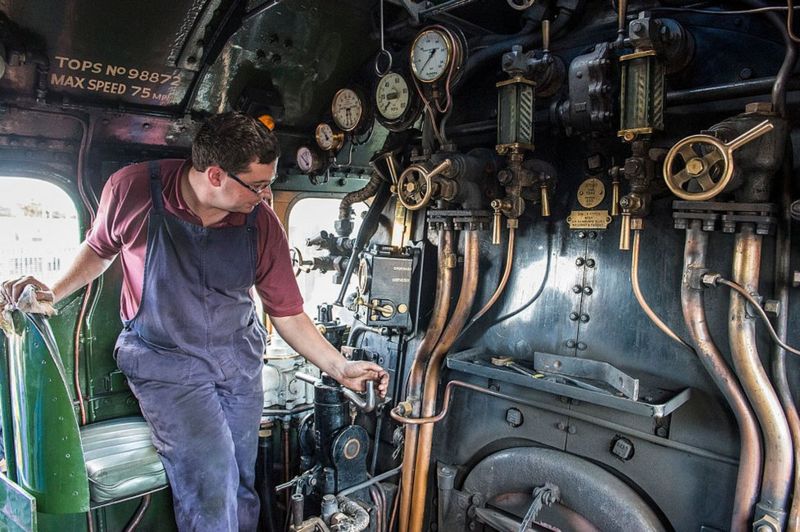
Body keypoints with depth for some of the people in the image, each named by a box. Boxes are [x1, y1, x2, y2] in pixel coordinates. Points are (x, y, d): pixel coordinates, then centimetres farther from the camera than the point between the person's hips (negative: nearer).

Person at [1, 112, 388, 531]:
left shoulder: (262, 222, -13)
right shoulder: (132, 189, -16)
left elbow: (287, 312, -4)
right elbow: (100, 247, 7)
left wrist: (339, 368, -7)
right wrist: (53, 293, -6)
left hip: (240, 357, 3)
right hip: (165, 357, -2)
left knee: (241, 487, 11)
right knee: (211, 479, -15)